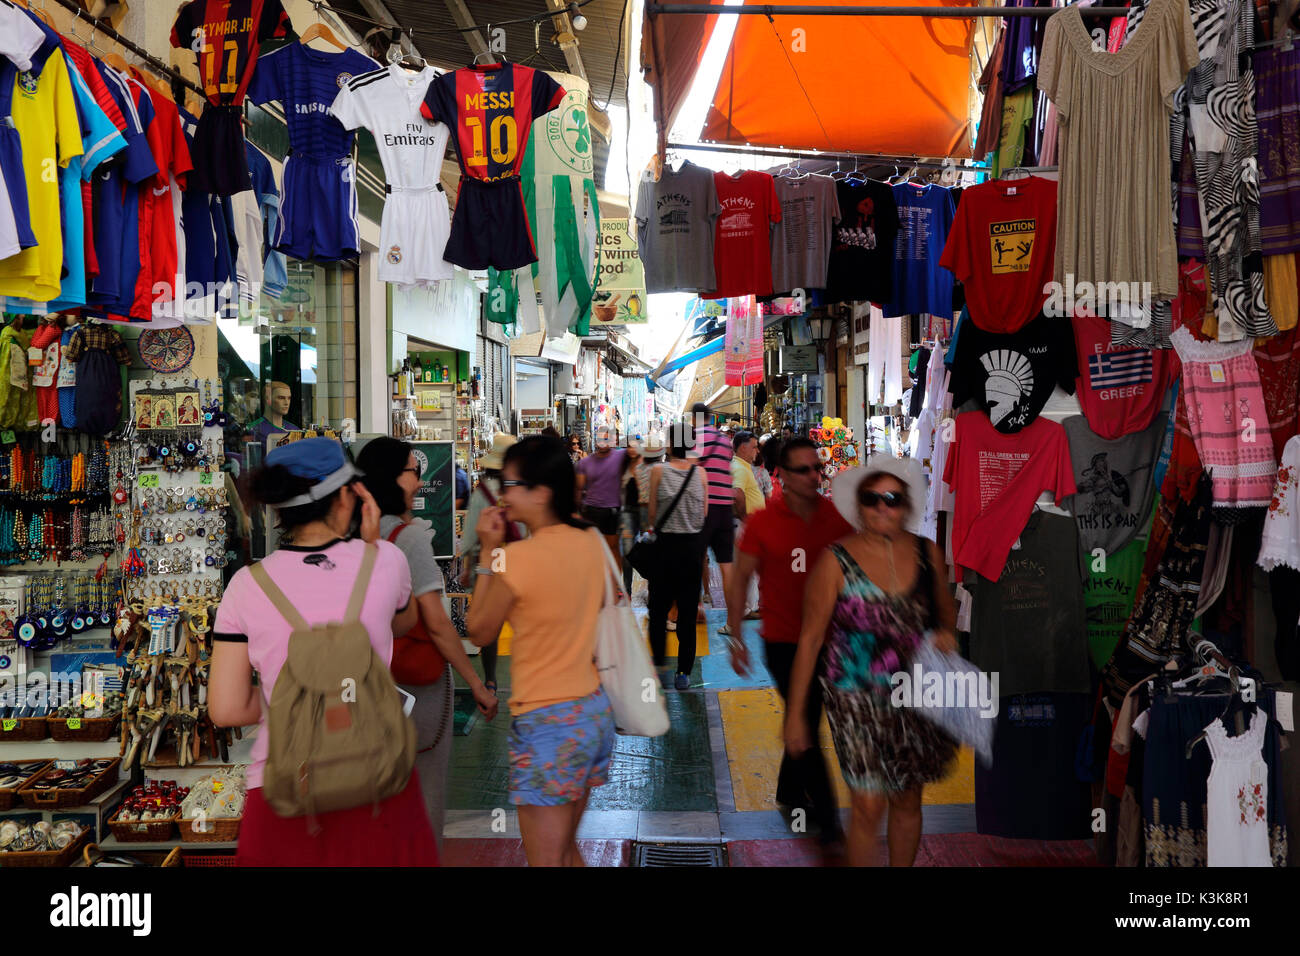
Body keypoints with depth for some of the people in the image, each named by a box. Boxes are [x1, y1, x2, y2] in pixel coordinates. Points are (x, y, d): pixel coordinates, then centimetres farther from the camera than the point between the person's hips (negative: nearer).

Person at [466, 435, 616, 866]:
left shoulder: (517, 558, -18)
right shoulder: (591, 542, 1)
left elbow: (479, 632, -5)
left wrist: (488, 552, -3)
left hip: (546, 722, -7)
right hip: (596, 712, 7)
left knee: (545, 860, 6)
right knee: (567, 851, 22)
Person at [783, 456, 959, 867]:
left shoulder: (927, 554, 1)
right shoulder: (836, 561, -10)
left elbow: (946, 610, 18)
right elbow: (810, 639, -7)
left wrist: (947, 632, -6)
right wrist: (795, 713, -5)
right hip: (858, 701, -4)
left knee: (908, 802, 14)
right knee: (869, 807, -5)